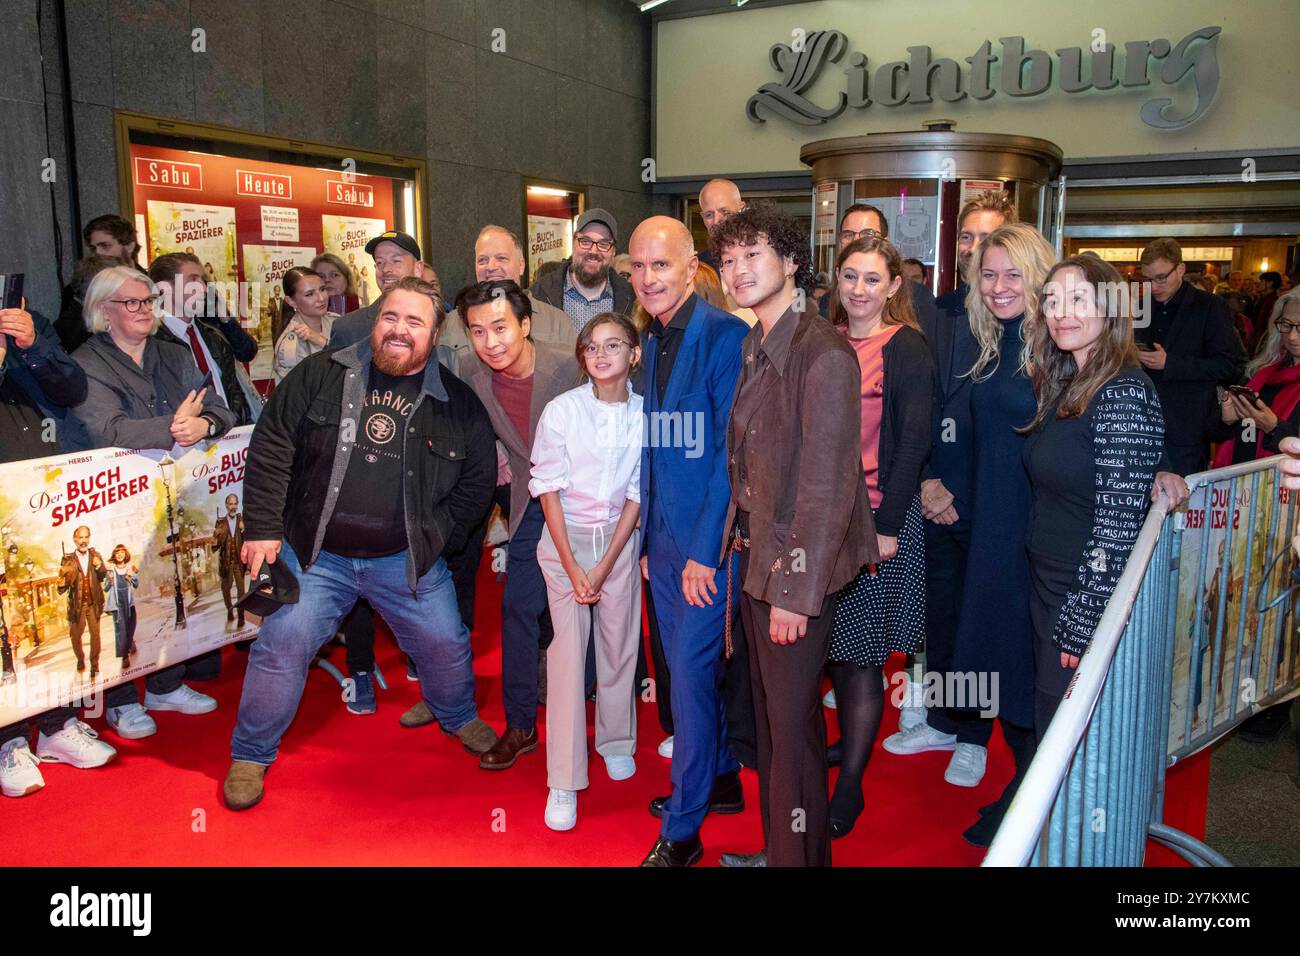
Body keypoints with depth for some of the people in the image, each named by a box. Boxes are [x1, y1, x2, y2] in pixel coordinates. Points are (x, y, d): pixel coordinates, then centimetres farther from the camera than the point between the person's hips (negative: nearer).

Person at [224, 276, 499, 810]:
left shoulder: (457, 404, -2)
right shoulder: (320, 375, -3)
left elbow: (478, 480, 6)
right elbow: (270, 450, -2)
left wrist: (436, 538, -2)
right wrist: (263, 528, -7)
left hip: (406, 560, 1)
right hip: (316, 554, -1)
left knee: (445, 645, 9)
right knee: (282, 645, -3)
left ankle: (456, 714, 42)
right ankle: (250, 755, 19)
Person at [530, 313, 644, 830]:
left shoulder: (646, 415, -6)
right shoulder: (561, 410, -11)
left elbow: (637, 496, -3)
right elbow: (549, 491, -7)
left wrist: (604, 567, -8)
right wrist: (572, 566, -11)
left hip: (619, 539, 2)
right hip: (565, 539, -2)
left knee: (620, 646, 9)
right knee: (568, 651, -5)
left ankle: (615, 742, 33)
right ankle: (564, 782, 3)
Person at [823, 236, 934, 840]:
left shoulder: (906, 349, -7)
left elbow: (913, 441, -11)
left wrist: (888, 525, -15)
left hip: (879, 517, -5)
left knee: (861, 653, 1)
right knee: (835, 646, 13)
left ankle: (849, 785, 13)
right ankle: (849, 743, 32)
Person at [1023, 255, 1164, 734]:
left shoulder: (1124, 395, -19)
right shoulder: (1065, 385, 8)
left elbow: (1118, 526, -22)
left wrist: (1082, 625, -20)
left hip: (1091, 599, -8)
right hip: (1046, 587, 8)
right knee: (1048, 734, 20)